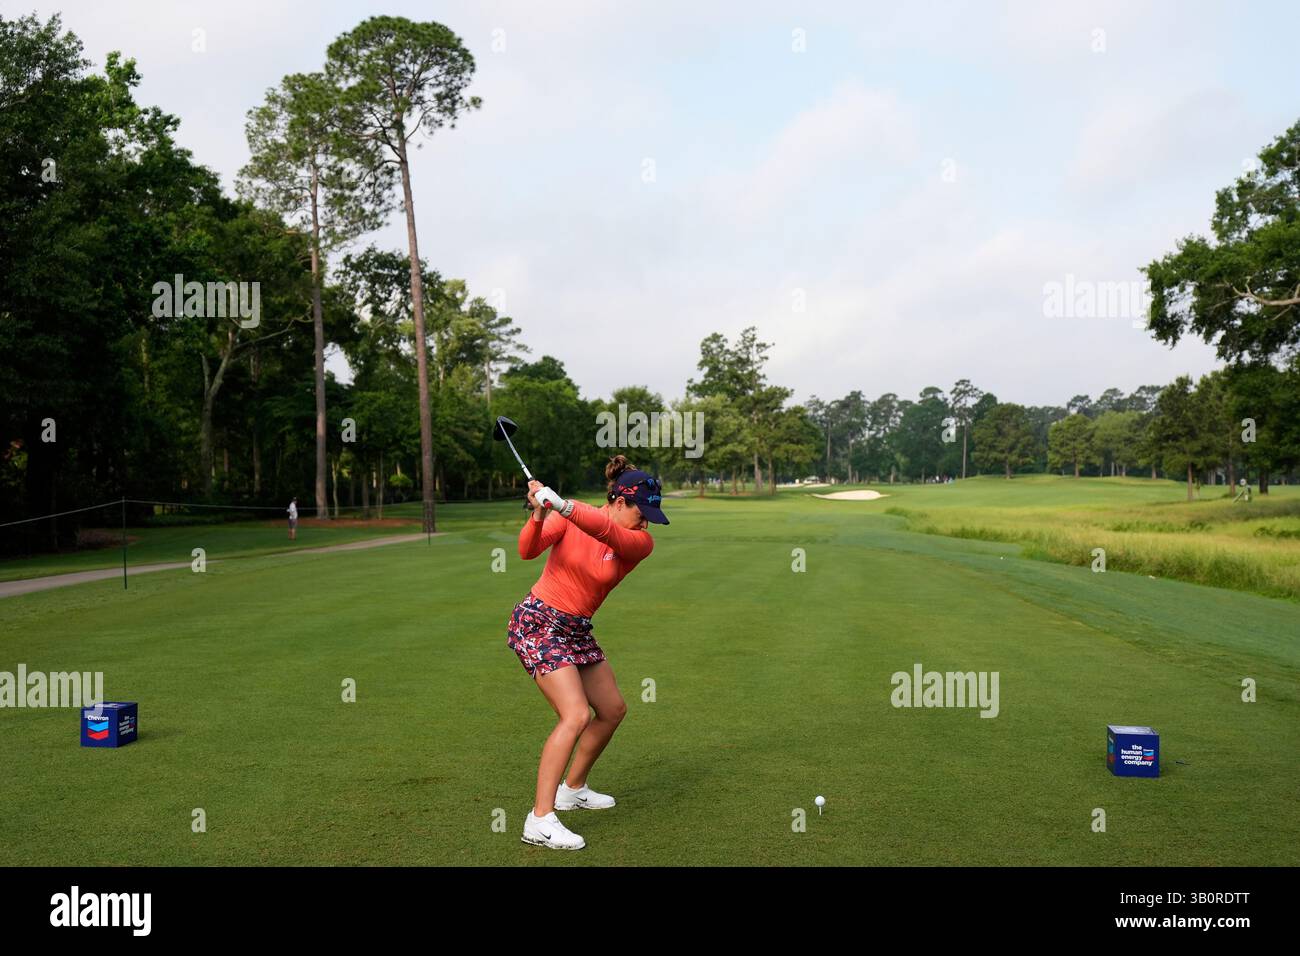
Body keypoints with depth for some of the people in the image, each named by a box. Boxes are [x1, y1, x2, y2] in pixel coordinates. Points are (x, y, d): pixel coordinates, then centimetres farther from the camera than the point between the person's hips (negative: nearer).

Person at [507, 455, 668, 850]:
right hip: (537, 621, -6)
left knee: (613, 710, 13)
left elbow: (608, 532, -29)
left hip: (576, 631, 6)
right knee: (575, 715, -19)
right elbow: (527, 551, -20)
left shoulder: (641, 542, -7)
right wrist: (538, 517, -39)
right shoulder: (568, 517, -11)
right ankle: (540, 819, -16)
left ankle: (572, 788, 34)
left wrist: (562, 505, -43)